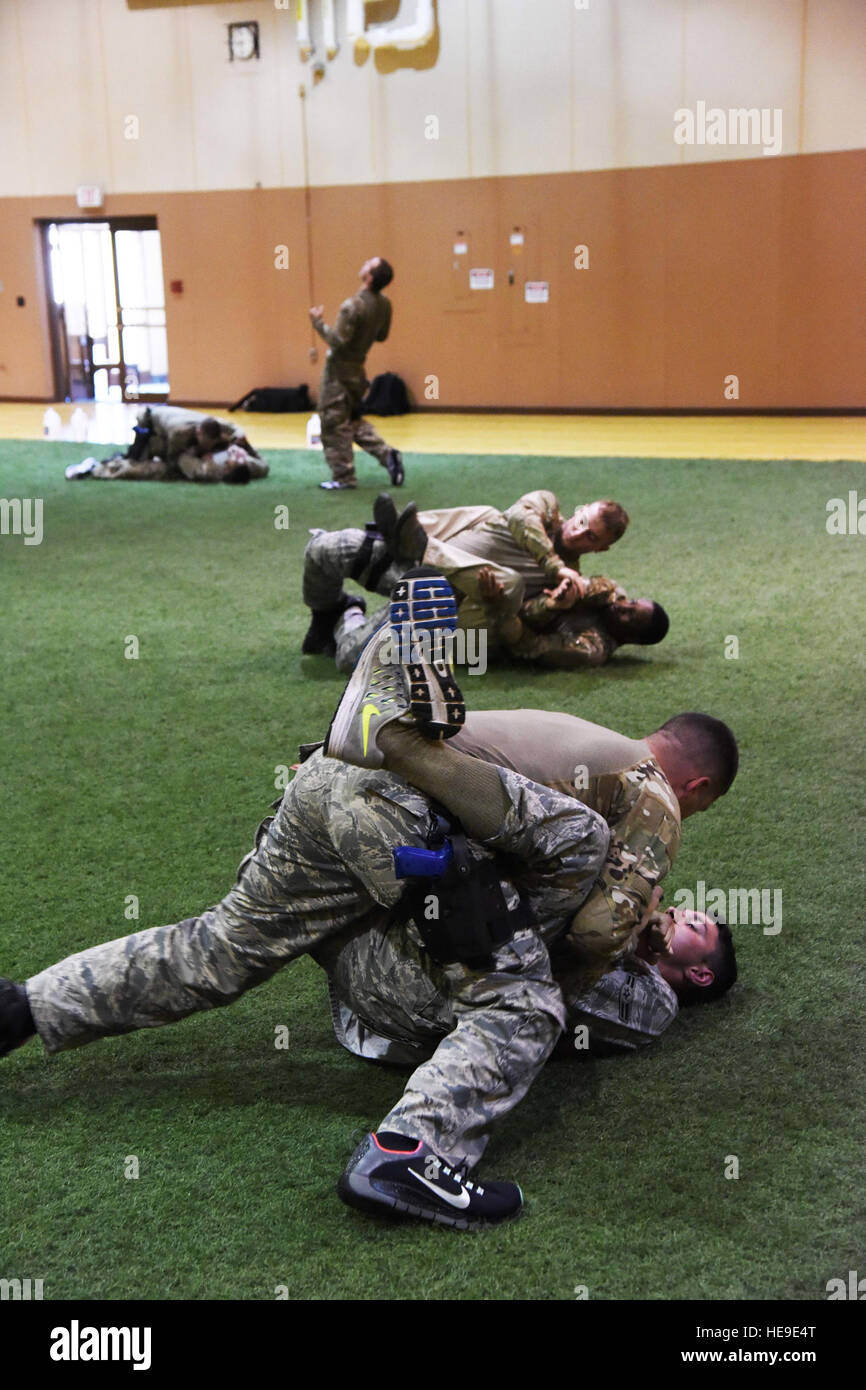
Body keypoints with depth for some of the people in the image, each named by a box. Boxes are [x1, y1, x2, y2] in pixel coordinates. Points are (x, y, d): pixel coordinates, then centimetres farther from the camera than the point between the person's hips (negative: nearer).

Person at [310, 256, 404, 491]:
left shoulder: (353, 306, -25)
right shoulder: (385, 305, -2)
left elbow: (338, 341, -24)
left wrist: (318, 323, -13)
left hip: (339, 370, -8)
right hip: (357, 370, 8)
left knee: (334, 424, 3)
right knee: (354, 420, 22)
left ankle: (343, 477, 8)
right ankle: (387, 454, 9)